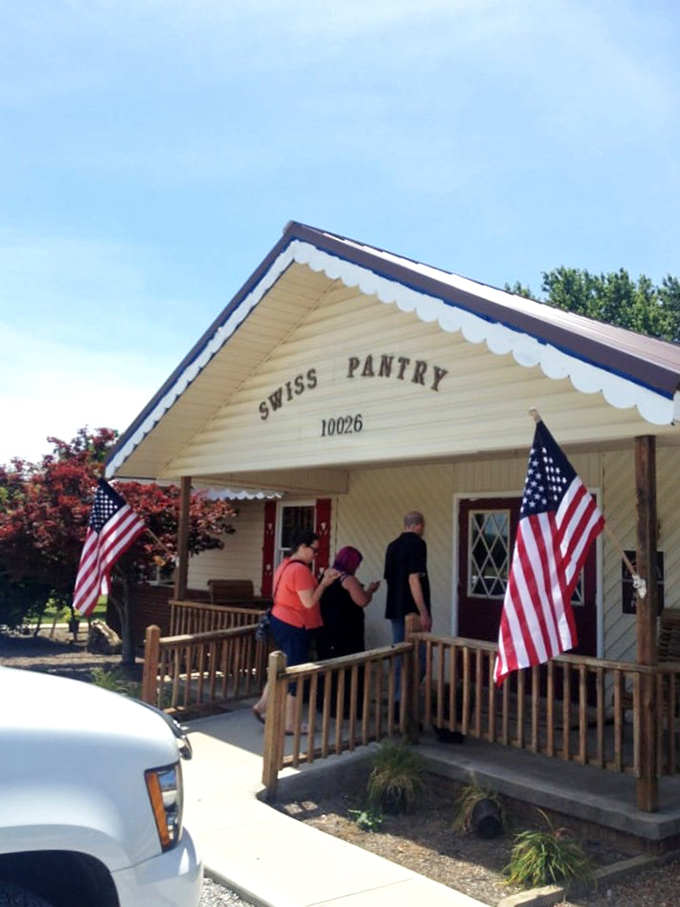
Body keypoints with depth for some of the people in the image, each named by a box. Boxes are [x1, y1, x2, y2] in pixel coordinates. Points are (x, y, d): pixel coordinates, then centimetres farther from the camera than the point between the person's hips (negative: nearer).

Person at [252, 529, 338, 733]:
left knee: (283, 667, 22)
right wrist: (324, 583, -12)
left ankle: (262, 706, 26)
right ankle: (289, 724, 11)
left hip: (281, 622, 10)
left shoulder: (286, 565, 11)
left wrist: (323, 580, 11)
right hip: (294, 627, -10)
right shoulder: (300, 569, -21)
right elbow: (309, 602, -22)